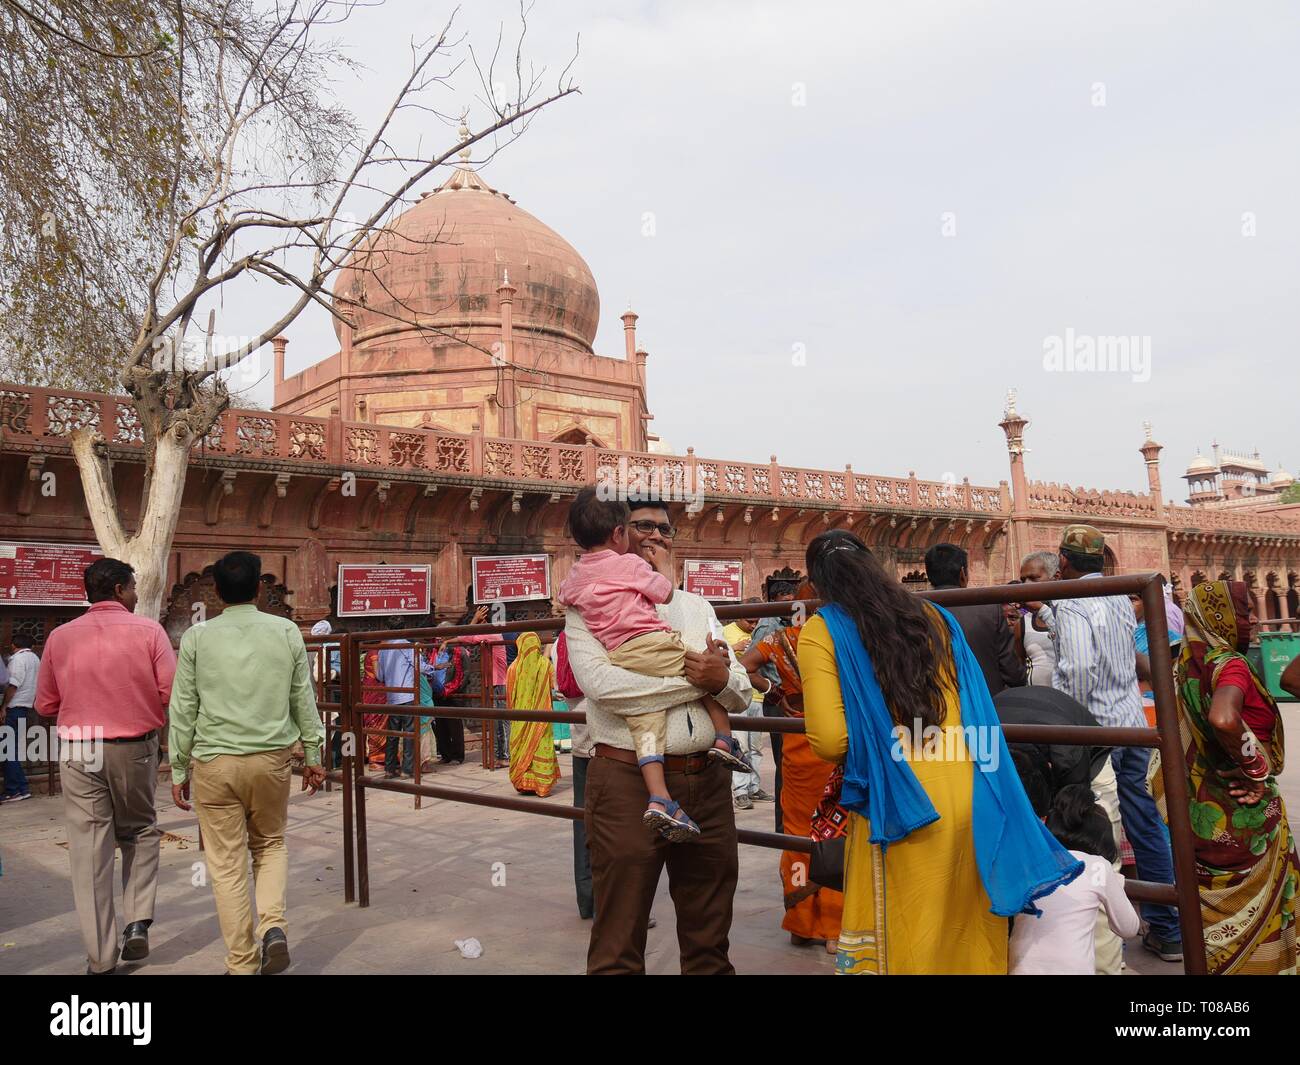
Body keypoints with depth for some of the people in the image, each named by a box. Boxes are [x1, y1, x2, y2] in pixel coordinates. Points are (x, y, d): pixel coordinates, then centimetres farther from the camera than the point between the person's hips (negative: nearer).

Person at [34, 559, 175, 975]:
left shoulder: (60, 636, 2)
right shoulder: (148, 631, -6)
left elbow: (45, 704, 6)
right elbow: (171, 694, -11)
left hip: (79, 752, 1)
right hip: (134, 749, -1)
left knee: (89, 847, 7)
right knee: (139, 832, 21)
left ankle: (101, 956, 11)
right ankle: (138, 921, 9)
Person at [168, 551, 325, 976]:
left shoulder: (197, 637, -1)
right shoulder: (286, 632, 1)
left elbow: (183, 709, 2)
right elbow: (304, 701, 5)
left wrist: (179, 769, 10)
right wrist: (313, 757, 14)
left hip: (214, 761, -1)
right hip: (271, 758, 1)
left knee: (227, 864, 8)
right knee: (270, 845, 21)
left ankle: (242, 964, 13)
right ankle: (273, 925, 0)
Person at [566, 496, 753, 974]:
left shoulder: (697, 607, 16)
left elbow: (741, 696, 11)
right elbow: (603, 685, -17)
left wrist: (721, 678, -14)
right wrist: (697, 679, -9)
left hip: (706, 780, 5)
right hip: (627, 781, -5)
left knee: (709, 940, 16)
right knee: (619, 945, 6)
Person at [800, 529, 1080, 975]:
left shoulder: (822, 630, -3)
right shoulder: (934, 616, 13)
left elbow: (830, 740, -10)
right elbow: (976, 708, 14)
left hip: (900, 807, -5)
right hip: (968, 796, 5)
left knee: (901, 942, 10)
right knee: (968, 931, 19)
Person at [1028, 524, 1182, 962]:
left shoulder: (1071, 603, -15)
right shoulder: (1119, 597, 9)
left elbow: (1077, 667, -26)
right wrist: (1043, 610, 30)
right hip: (1133, 724, 8)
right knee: (1145, 825, 14)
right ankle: (1168, 931, 24)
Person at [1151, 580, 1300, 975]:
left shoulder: (1192, 663, 3)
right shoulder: (1231, 665, -21)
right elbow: (1223, 719, -41)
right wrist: (1256, 766, -25)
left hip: (1207, 808, 7)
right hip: (1244, 811, -7)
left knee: (1219, 905, 19)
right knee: (1251, 909, 9)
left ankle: (1216, 963, 31)